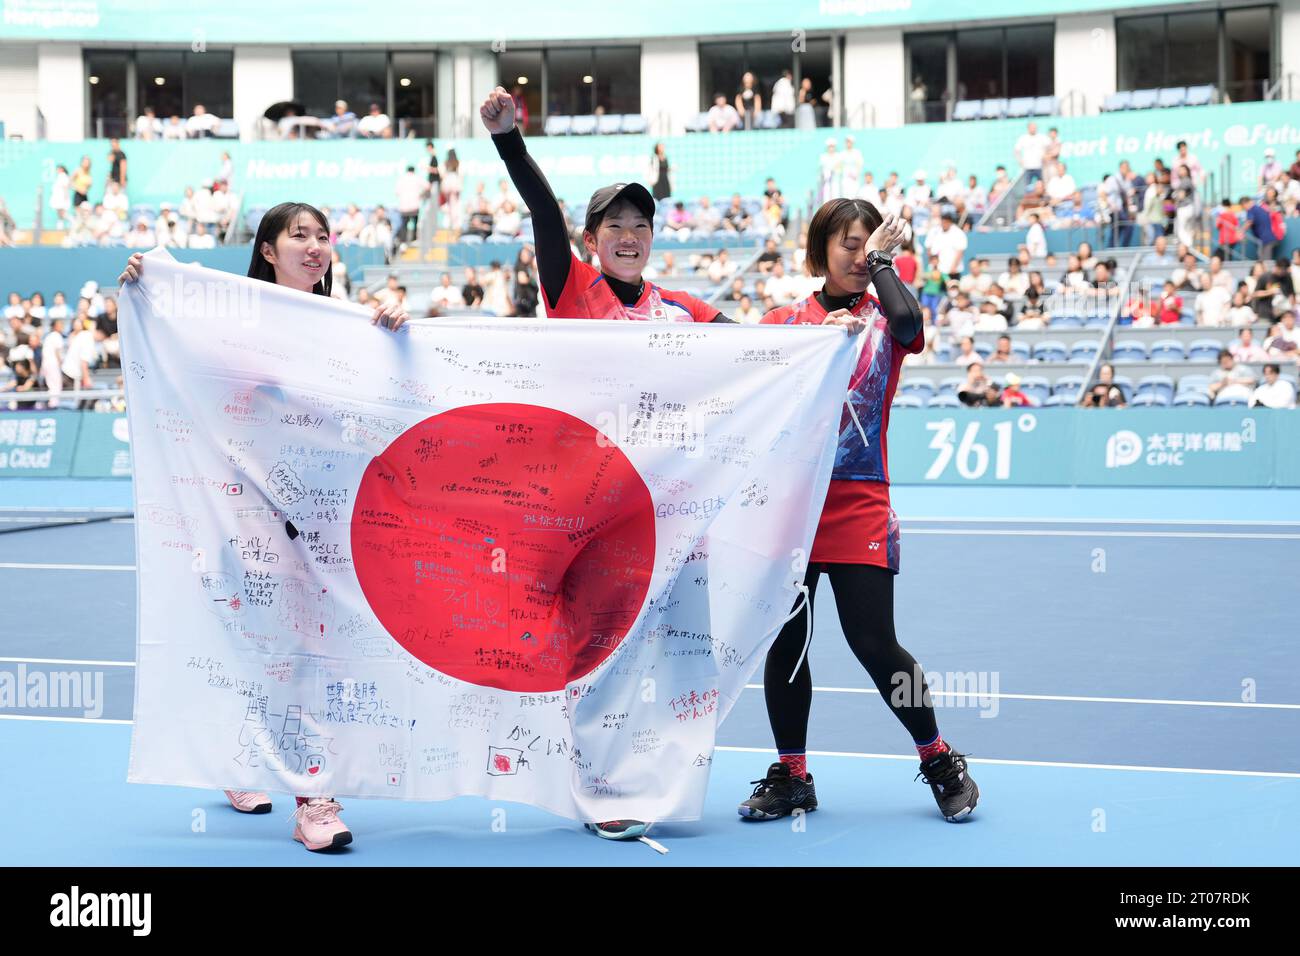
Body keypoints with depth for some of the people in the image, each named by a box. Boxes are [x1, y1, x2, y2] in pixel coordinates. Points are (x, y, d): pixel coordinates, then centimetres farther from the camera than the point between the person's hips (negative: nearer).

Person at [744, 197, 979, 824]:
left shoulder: (883, 318, 5)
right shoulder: (785, 320, 9)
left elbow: (907, 321, -19)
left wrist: (881, 260, -6)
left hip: (860, 508, -2)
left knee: (874, 644, -5)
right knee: (785, 642, 5)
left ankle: (941, 763, 14)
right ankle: (791, 777, 19)